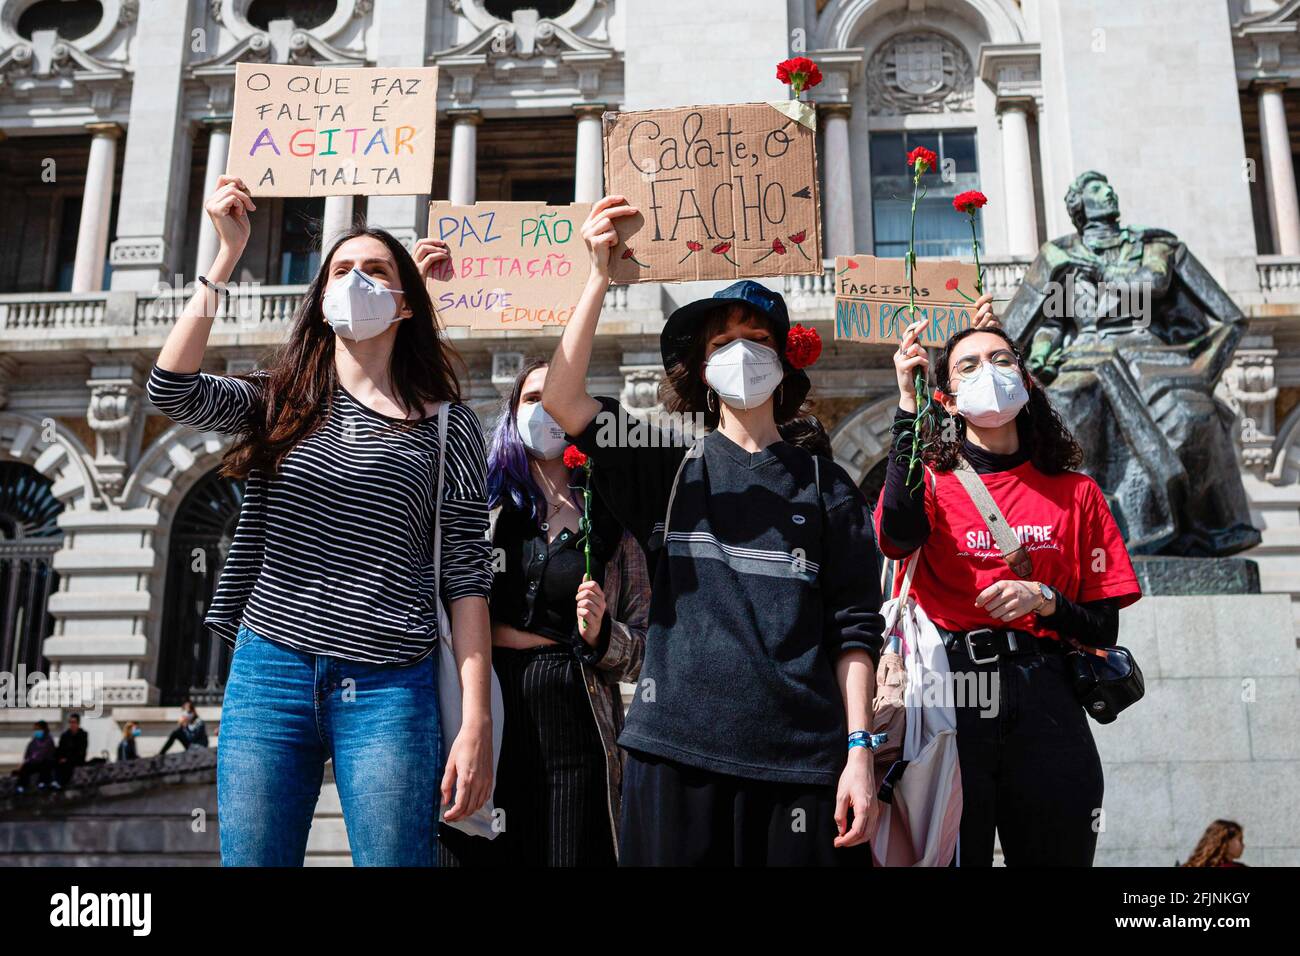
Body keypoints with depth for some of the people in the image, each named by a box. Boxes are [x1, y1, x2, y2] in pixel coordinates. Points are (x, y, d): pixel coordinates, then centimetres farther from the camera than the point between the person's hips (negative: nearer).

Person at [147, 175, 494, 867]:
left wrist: (477, 720, -6)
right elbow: (172, 391, -7)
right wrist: (228, 255, -7)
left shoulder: (446, 424, 4)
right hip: (269, 671, 2)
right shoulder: (281, 403, 12)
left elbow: (466, 576, 0)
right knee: (251, 861, 9)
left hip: (388, 688, -2)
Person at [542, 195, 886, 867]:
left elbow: (853, 628, 7)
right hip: (678, 751, 0)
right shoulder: (667, 468, 9)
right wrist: (600, 277, -9)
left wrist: (859, 750, -1)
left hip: (801, 759, 1)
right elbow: (560, 398, -4)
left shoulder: (824, 486, 10)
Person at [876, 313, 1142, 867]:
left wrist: (1043, 601, -11)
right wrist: (908, 404, -20)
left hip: (1046, 709, 2)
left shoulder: (1075, 493, 11)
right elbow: (900, 534, -21)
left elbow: (1104, 628, 10)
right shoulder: (930, 481, 5)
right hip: (948, 702, -2)